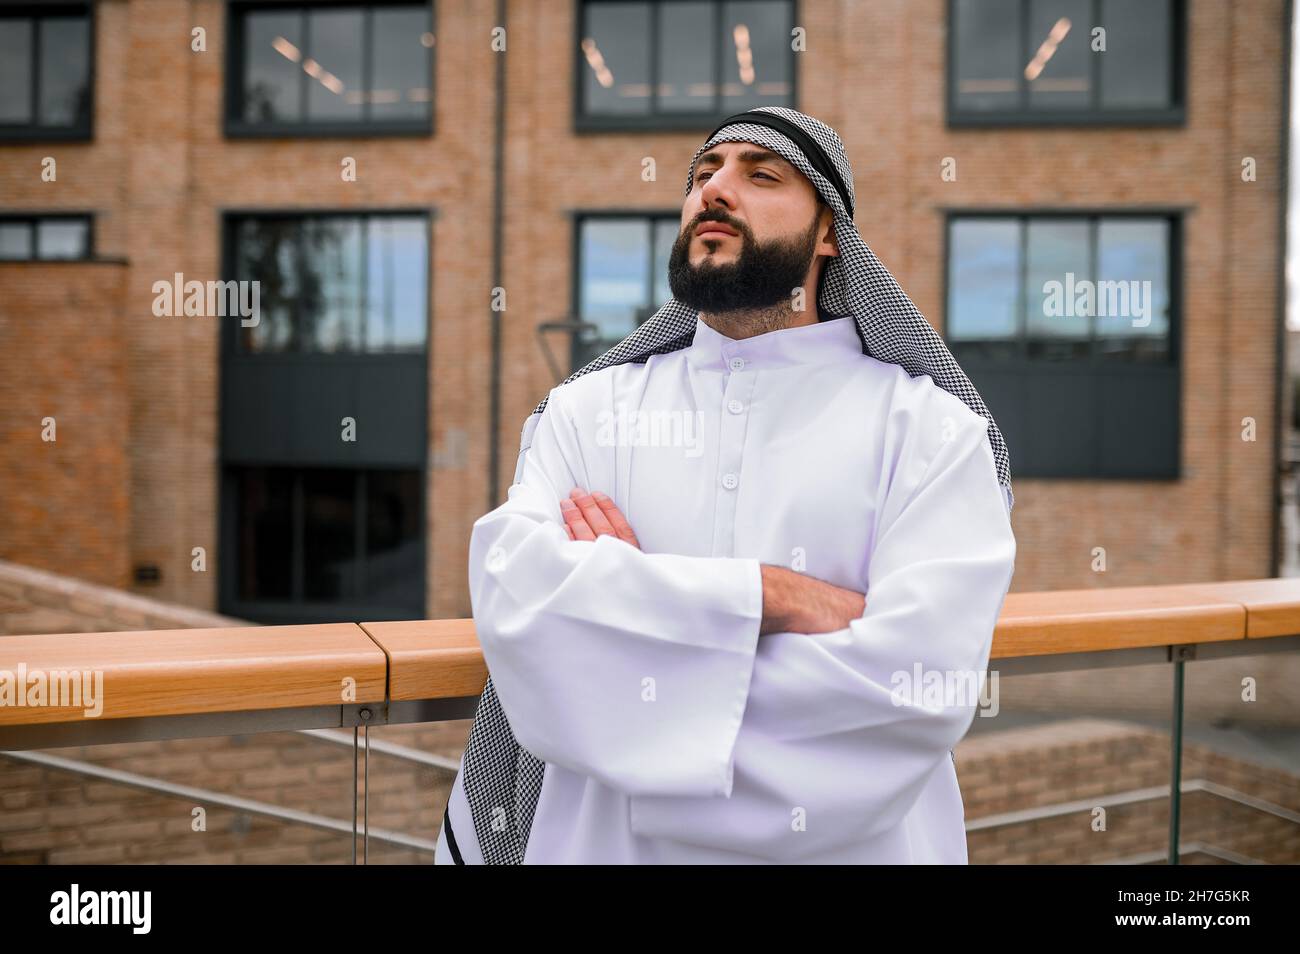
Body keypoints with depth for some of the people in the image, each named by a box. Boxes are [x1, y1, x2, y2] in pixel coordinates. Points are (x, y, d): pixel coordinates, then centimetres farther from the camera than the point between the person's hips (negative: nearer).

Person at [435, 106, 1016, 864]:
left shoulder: (927, 426, -6)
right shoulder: (587, 409, 3)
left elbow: (923, 685, -20)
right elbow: (514, 596, -14)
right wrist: (768, 594, -22)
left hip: (848, 844, -2)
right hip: (607, 838, 2)